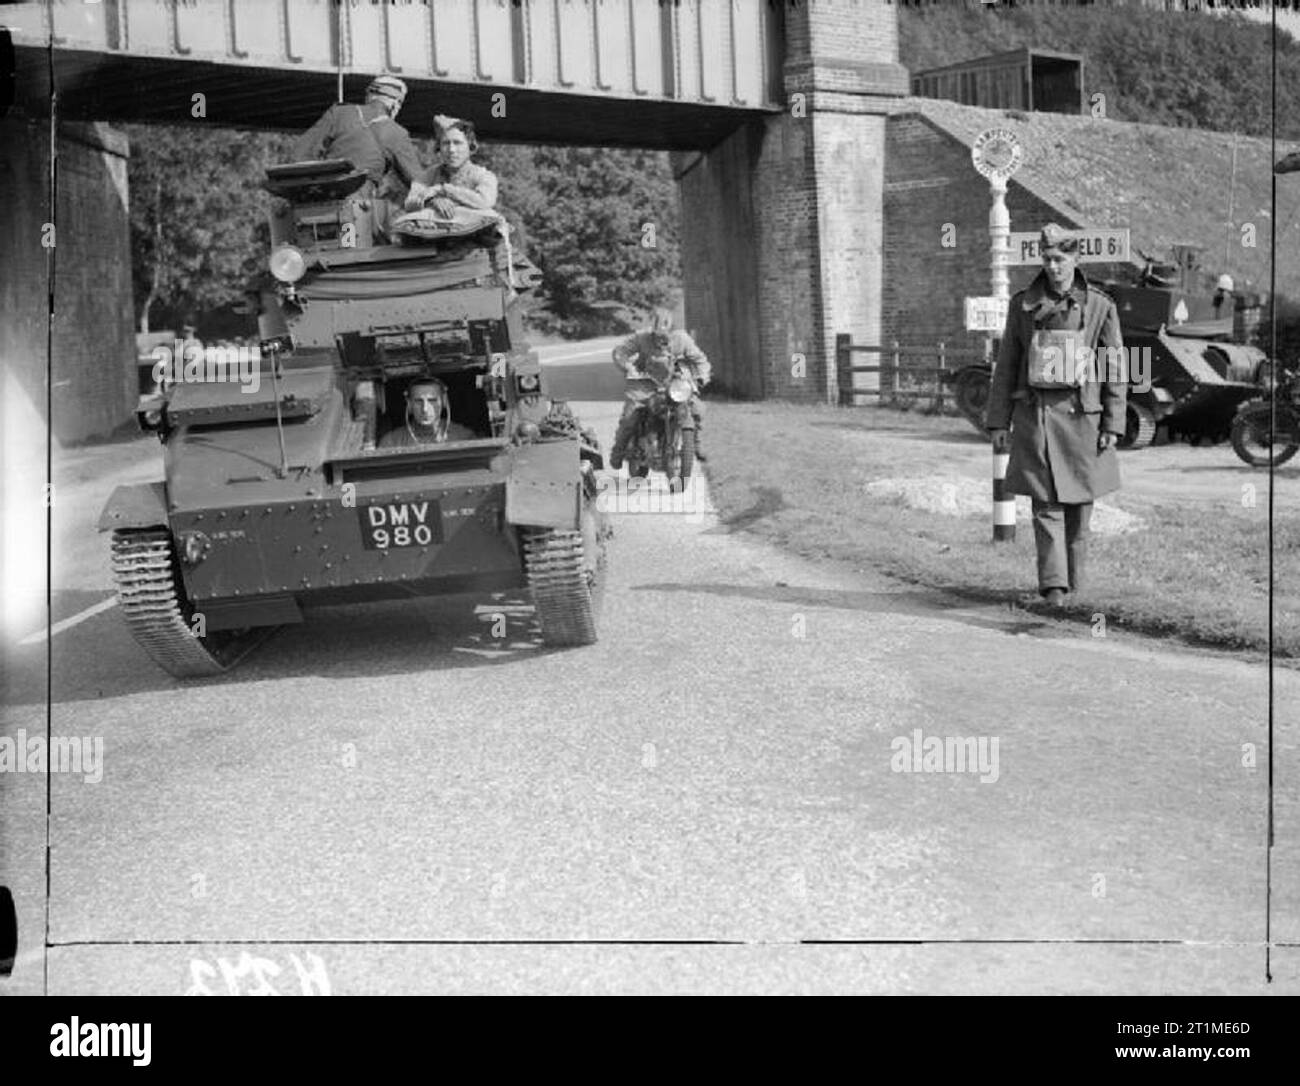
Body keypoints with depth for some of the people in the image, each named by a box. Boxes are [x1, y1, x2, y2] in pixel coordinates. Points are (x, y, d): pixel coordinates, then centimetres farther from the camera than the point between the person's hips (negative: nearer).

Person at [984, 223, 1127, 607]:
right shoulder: (1023, 305, 4)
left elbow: (1115, 369, 3)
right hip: (1035, 417, 0)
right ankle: (1053, 586, -10)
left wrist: (1112, 425, -3)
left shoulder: (1100, 307, 1)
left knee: (1079, 504, 8)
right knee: (1046, 504, -7)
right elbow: (1006, 366, 7)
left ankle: (1074, 584, 22)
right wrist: (998, 421, 3)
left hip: (1082, 416, 0)